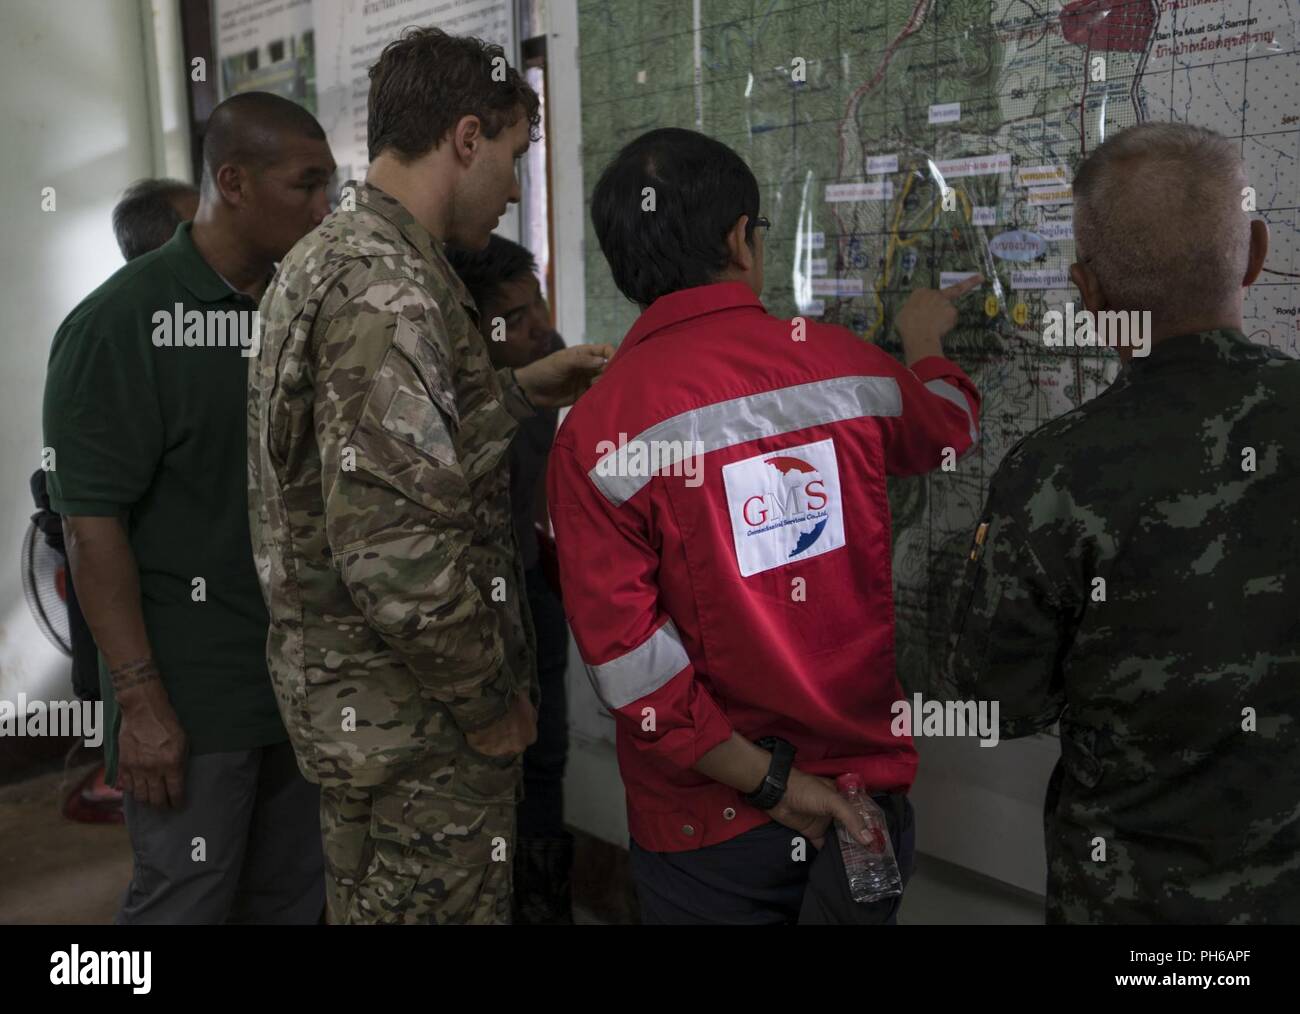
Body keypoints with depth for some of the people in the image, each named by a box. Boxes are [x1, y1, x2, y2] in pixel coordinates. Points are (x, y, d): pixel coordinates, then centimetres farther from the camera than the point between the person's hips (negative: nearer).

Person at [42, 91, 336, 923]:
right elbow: (92, 521, -13)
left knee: (292, 896, 15)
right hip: (192, 692, -6)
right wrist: (140, 700, -16)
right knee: (188, 899, 5)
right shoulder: (122, 322, -10)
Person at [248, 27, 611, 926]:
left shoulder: (327, 258, 9)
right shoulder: (390, 290, -23)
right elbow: (396, 553, -29)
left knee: (366, 902, 24)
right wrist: (492, 702, -16)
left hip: (347, 701, 10)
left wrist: (521, 390, 12)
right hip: (416, 719, -10)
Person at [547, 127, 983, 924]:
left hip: (708, 823, -2)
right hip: (866, 786, 2)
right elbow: (951, 428, 16)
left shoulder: (597, 432, -15)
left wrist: (764, 783, -9)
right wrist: (925, 341, 36)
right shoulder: (847, 365, -8)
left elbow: (624, 657, -18)